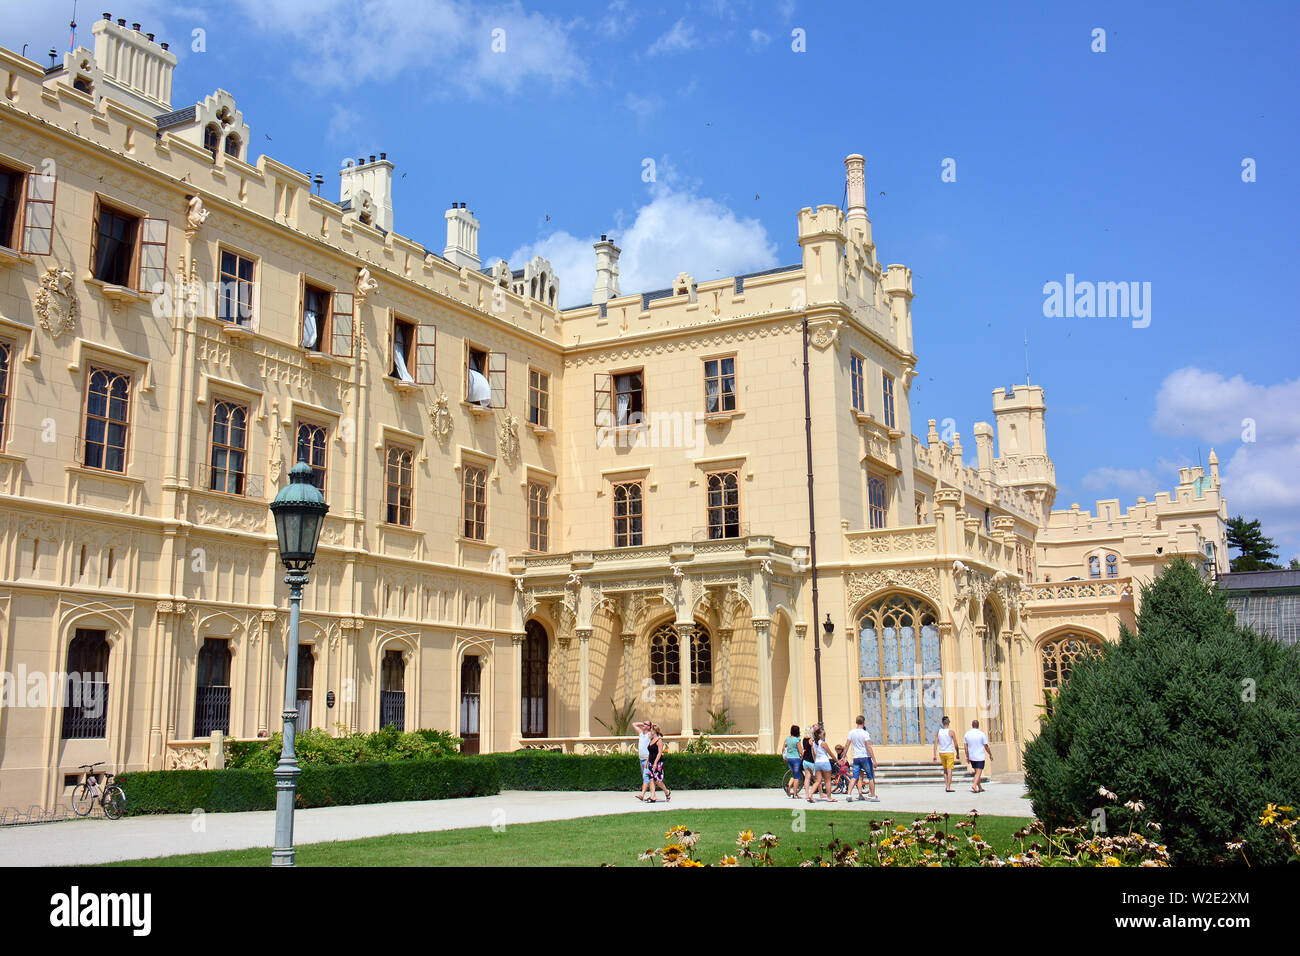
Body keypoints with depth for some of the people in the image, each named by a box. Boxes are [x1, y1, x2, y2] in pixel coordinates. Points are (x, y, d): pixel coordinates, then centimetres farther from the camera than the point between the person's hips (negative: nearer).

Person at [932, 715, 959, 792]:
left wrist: (935, 755, 0)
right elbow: (956, 744, -6)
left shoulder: (938, 732, 1)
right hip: (950, 753, -4)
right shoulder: (950, 732, -10)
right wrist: (957, 753, 7)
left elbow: (935, 744, -2)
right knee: (949, 770, -2)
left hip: (941, 753, 4)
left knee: (945, 770, 19)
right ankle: (948, 787, -7)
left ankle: (946, 785, 17)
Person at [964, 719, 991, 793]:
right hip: (980, 757, -4)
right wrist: (990, 754, 7)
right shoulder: (982, 734, -10)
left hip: (971, 757, 4)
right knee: (978, 773, -5)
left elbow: (966, 746, 4)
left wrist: (967, 756, 12)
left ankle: (980, 788, 22)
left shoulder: (967, 734, 1)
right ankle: (974, 785, -24)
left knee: (976, 772, 17)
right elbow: (986, 746, -7)